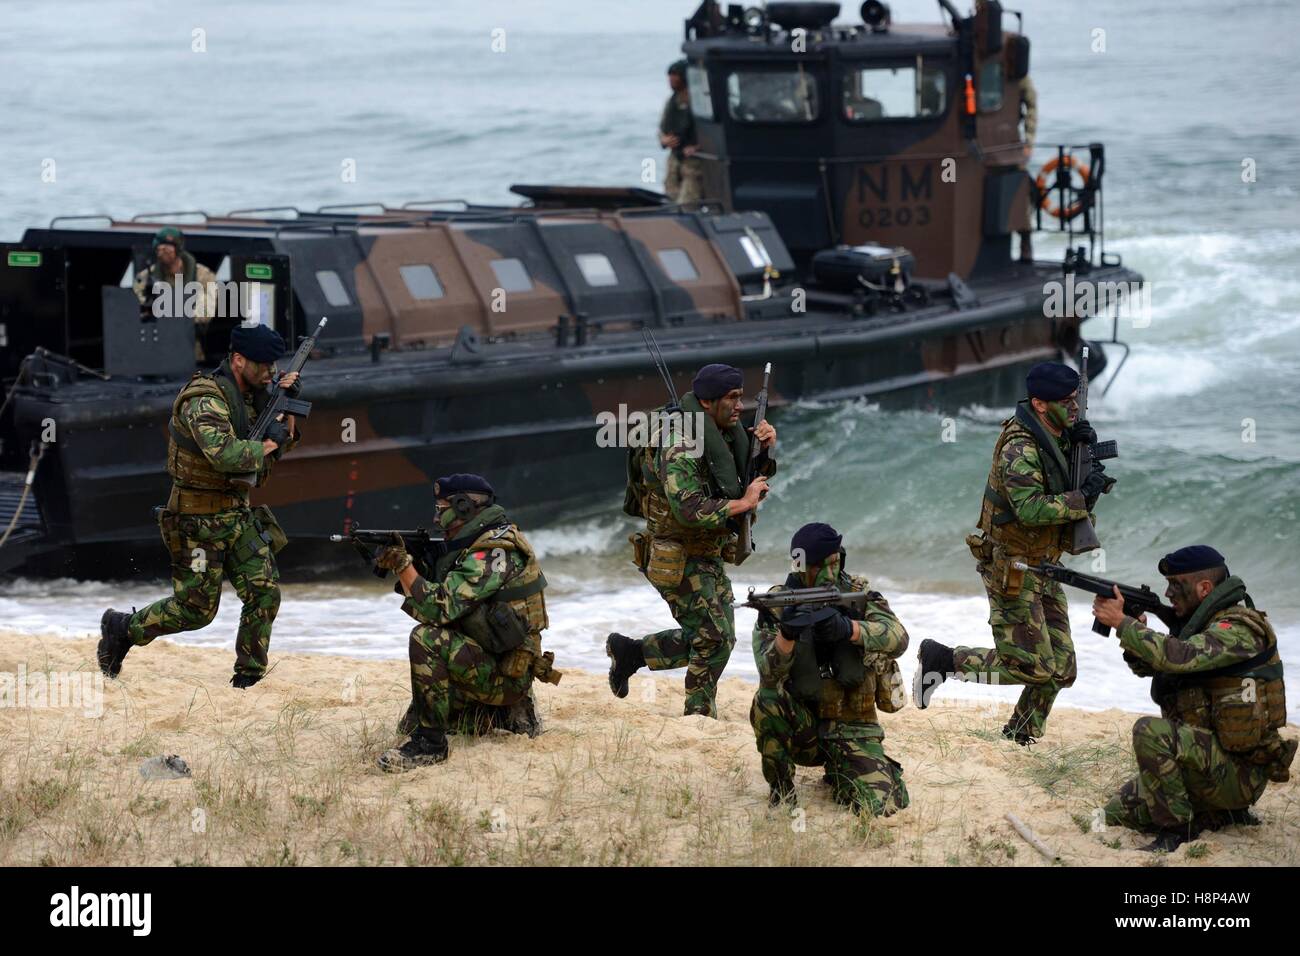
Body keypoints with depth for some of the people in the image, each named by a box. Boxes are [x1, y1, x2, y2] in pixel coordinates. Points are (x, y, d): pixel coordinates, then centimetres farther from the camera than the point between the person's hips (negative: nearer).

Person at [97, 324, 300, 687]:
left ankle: (248, 677, 4)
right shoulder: (206, 401, -21)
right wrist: (267, 445, -21)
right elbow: (224, 454, -36)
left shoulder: (248, 397, 8)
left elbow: (282, 444, 18)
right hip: (199, 521, -8)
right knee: (196, 608, -1)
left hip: (238, 515, 8)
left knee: (265, 592, -5)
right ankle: (121, 629, 21)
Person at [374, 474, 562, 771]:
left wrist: (402, 565, -18)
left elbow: (439, 608, -27)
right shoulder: (474, 546, 12)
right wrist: (406, 564, 2)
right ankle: (513, 710, 22)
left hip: (503, 674, -10)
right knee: (410, 724, 21)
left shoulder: (493, 552, -21)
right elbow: (441, 594, 16)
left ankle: (430, 742, -25)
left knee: (426, 639, -30)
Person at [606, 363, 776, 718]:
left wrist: (765, 448, -3)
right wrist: (743, 503, -25)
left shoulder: (723, 434, 5)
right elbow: (690, 510, -32)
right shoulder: (680, 446, -23)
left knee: (717, 638, 15)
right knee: (714, 639, -7)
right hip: (678, 563, -9)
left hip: (709, 558, 9)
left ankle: (629, 652, 24)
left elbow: (757, 476, 17)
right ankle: (700, 717, 7)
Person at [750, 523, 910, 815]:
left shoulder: (858, 592, -3)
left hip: (853, 729, 1)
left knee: (880, 805, -21)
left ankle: (838, 776, 16)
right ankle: (781, 789, -8)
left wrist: (848, 628, -39)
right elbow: (770, 673, -21)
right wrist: (787, 634, -42)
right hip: (803, 727, -1)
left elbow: (897, 638, -21)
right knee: (767, 701, -32)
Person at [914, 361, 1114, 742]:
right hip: (1012, 574, -9)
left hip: (1042, 571, 9)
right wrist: (1083, 496, -28)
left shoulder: (1055, 439, 6)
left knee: (1059, 668, 8)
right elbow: (1031, 510, -32)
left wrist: (1082, 445, 0)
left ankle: (1020, 740, 20)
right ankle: (940, 660, 5)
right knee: (1030, 666, -9)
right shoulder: (1020, 450, -22)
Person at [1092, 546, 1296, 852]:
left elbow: (1178, 657, -32)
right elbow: (1148, 665, 11)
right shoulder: (1203, 622, 14)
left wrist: (1122, 622, -22)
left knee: (1150, 732, -30)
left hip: (1240, 773, -10)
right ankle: (1222, 815, 13)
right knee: (1117, 813, 10)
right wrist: (1133, 633, -11)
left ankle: (1177, 831, -18)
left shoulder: (1237, 629, -17)